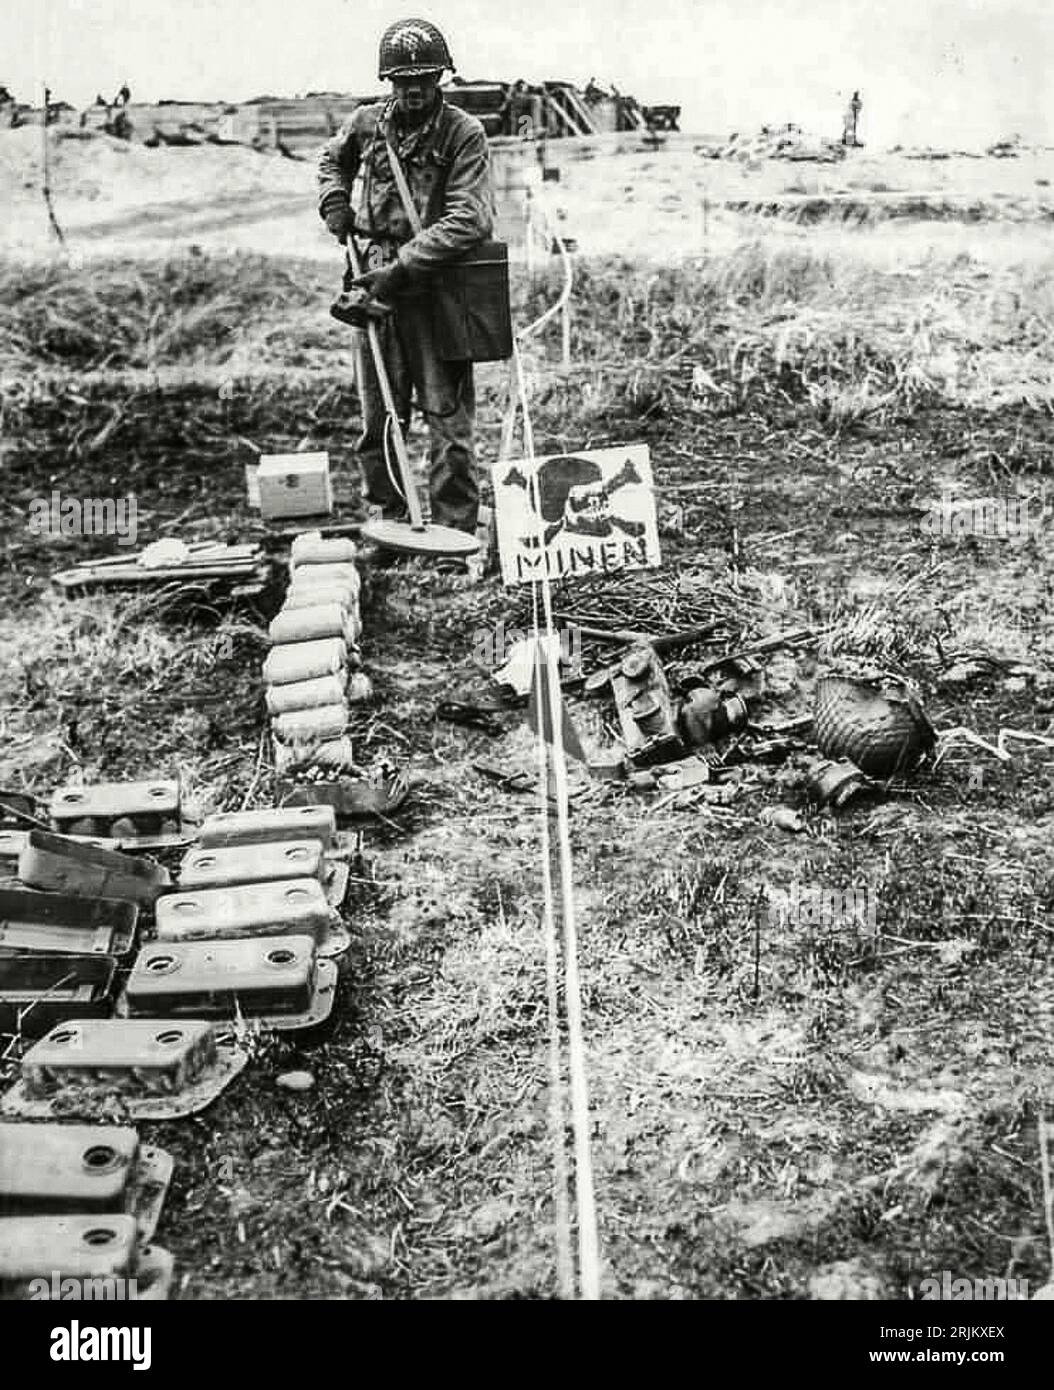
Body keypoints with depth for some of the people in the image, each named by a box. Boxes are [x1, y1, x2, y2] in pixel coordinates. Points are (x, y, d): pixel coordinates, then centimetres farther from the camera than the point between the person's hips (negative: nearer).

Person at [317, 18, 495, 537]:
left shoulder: (464, 134, -6)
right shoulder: (365, 123, 7)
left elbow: (468, 222, -16)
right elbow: (331, 159, 30)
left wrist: (403, 266, -21)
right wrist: (334, 200, 9)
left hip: (434, 288, -4)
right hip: (373, 285, 4)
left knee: (448, 418, -4)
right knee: (378, 419, 8)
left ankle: (454, 532, 3)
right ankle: (385, 519, 21)